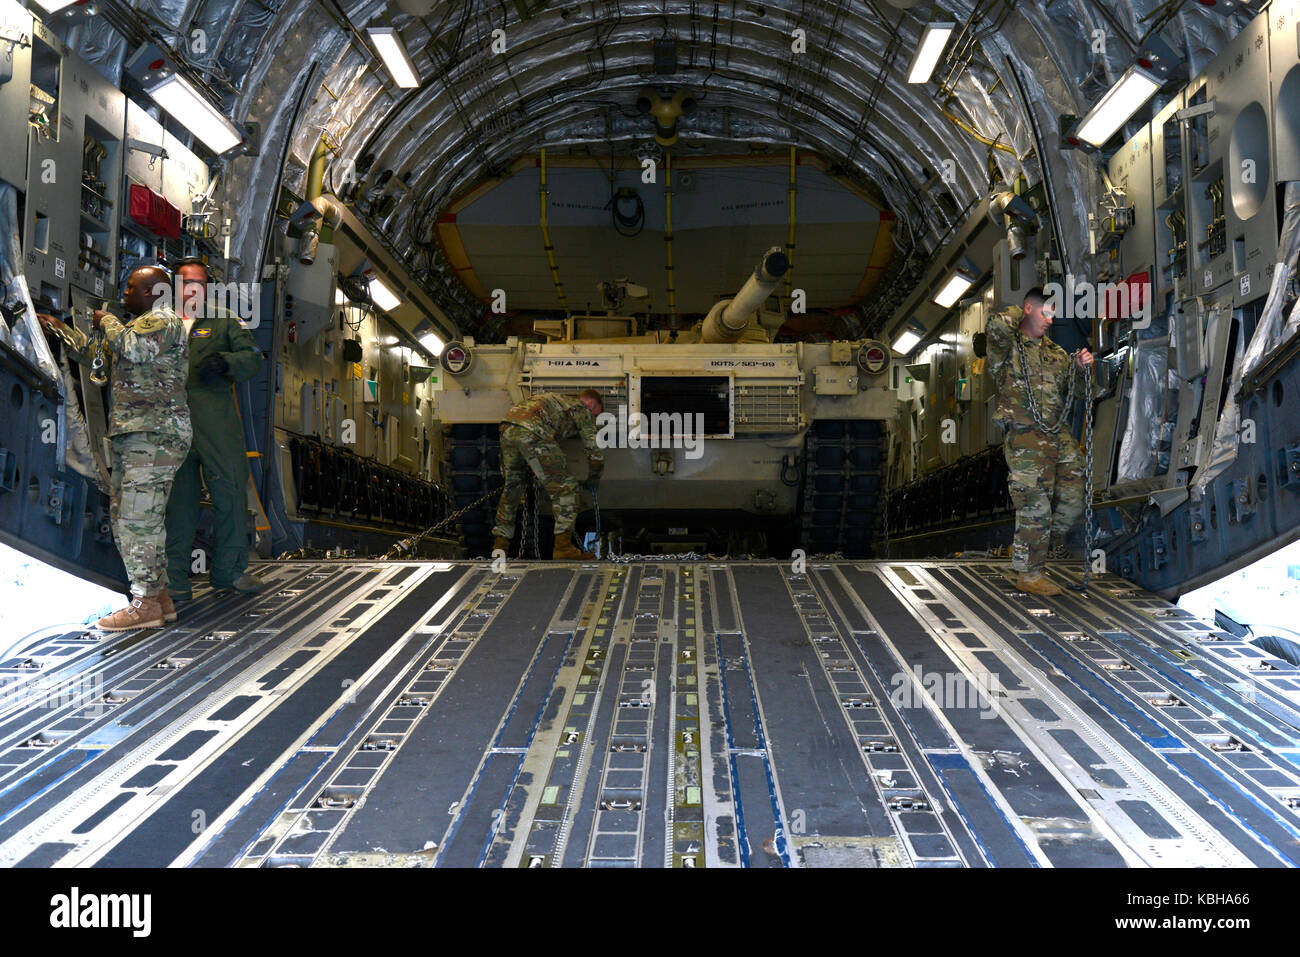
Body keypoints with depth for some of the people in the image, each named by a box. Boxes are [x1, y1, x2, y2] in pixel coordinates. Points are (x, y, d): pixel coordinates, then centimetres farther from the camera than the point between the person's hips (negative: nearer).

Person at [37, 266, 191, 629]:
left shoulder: (163, 321, -5)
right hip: (133, 435, 11)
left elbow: (130, 347, -23)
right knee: (124, 517, 10)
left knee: (137, 517, -13)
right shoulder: (139, 325, 27)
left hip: (154, 435, -11)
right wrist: (60, 328, 35)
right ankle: (159, 598, 14)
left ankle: (145, 605, -10)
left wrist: (106, 320, -5)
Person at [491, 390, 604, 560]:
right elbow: (596, 452, 14)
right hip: (532, 432, -8)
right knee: (566, 487, -2)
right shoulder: (582, 409, 18)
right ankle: (563, 547, -8)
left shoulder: (556, 399, 39)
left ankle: (500, 545, 27)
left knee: (511, 488, 23)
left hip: (507, 429, 8)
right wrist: (592, 480, 31)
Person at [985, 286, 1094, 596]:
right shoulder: (1007, 346, -4)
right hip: (1026, 439, -7)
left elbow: (1070, 390, 23)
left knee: (1073, 499, 8)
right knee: (1035, 508, -4)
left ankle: (1049, 540, 37)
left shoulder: (1055, 351, 18)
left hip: (1059, 435, 7)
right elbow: (997, 327, -27)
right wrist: (1018, 312, -6)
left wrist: (1080, 367, 2)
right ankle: (1029, 573, 9)